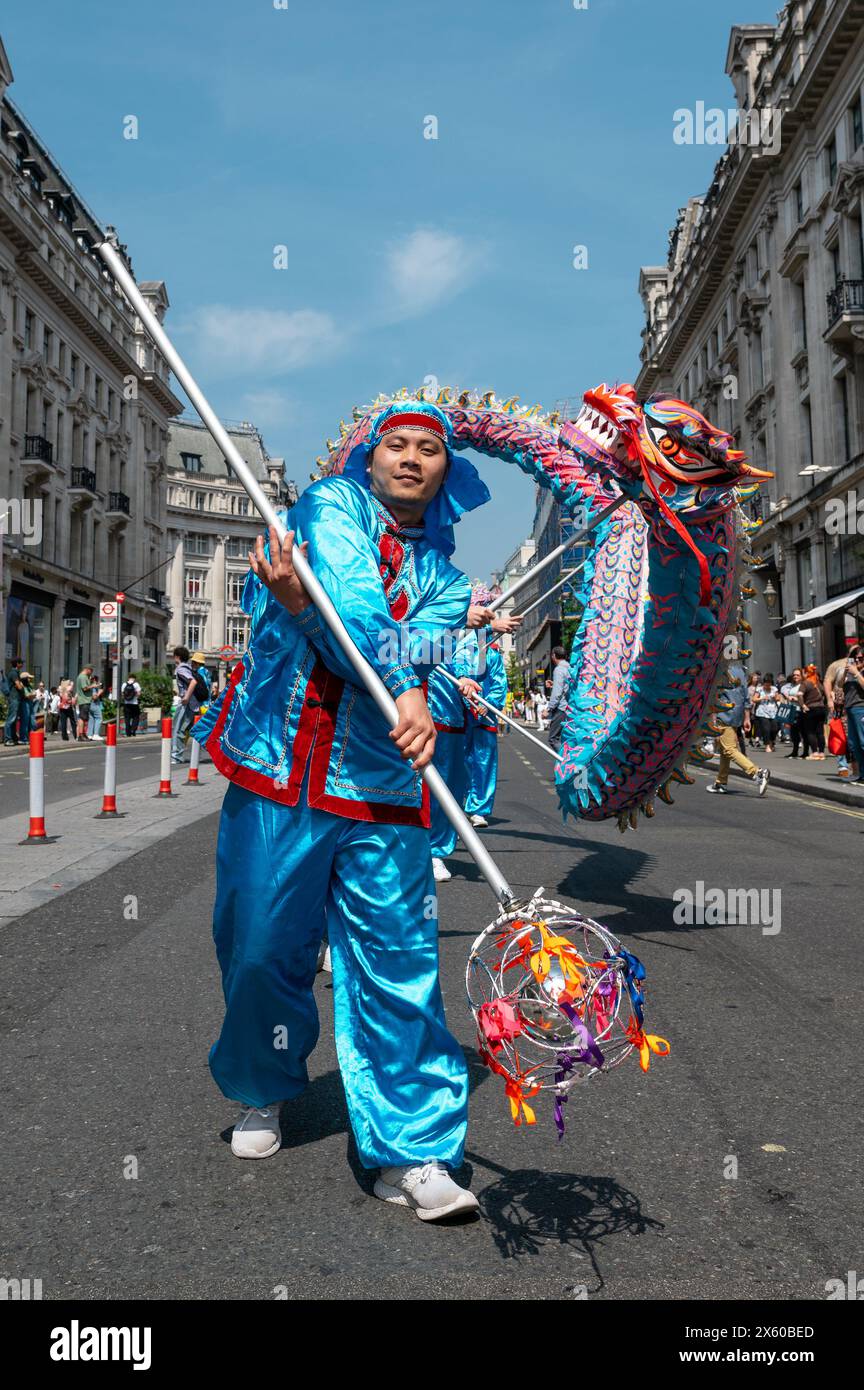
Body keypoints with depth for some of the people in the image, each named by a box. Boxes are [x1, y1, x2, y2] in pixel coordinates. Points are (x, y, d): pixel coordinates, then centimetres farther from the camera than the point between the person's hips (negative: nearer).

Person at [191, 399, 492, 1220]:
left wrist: (307, 607, -21)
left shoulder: (443, 573, 15)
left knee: (399, 966, -3)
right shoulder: (331, 505, 5)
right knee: (261, 948, 8)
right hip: (278, 771, -2)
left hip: (382, 789, 2)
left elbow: (419, 650, -7)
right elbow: (353, 611, -14)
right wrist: (407, 694, -29)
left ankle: (409, 1153, 5)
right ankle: (261, 1094, 34)